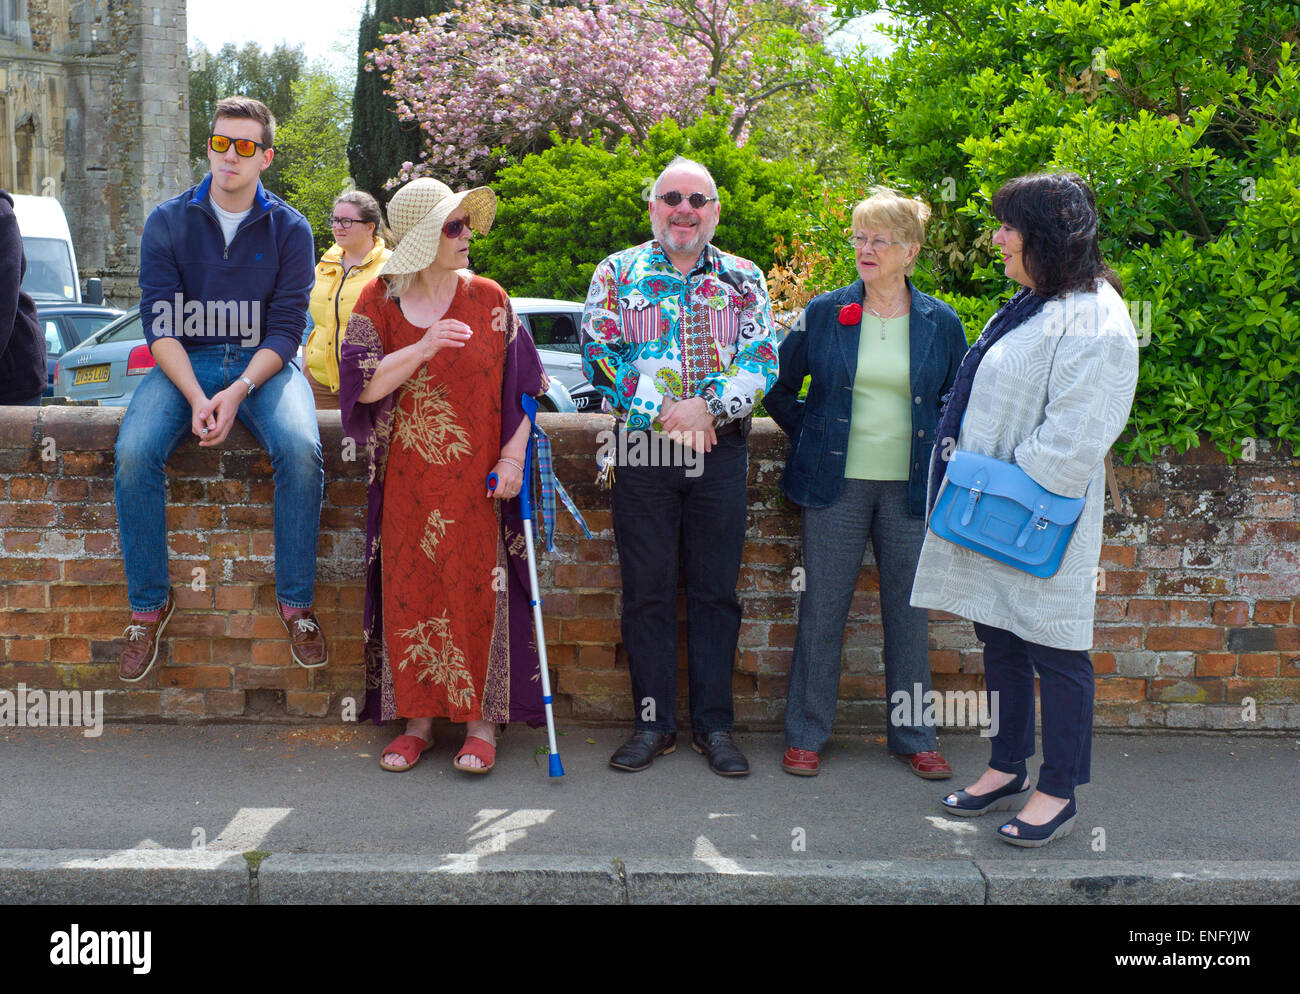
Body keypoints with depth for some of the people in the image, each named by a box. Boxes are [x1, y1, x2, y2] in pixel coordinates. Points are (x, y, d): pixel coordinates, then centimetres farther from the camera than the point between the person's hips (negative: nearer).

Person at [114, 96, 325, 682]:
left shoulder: (289, 229, 2)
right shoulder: (168, 222, 3)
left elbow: (286, 328, -4)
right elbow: (160, 323, -4)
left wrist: (239, 392, -21)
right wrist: (196, 397, -20)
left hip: (263, 364, -1)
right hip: (185, 363, 1)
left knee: (301, 451, -31)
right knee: (133, 454, -26)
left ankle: (296, 601, -15)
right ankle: (148, 605, -9)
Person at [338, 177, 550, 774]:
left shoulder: (488, 300, 2)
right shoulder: (380, 301, 2)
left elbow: (522, 385, 2)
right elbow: (362, 385, -8)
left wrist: (512, 458, -8)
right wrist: (422, 349, -20)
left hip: (476, 479, -1)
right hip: (407, 483, 1)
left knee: (476, 596, -1)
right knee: (409, 596, 5)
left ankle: (481, 722, 10)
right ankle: (417, 720, 17)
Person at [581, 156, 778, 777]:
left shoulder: (744, 279, 9)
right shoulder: (618, 273, 6)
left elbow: (762, 362, 0)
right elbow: (599, 356, -4)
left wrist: (703, 406, -16)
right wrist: (665, 415, -13)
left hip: (722, 454, 1)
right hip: (641, 452, -1)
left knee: (716, 591, 6)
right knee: (647, 592, 4)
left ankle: (714, 725, 16)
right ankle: (654, 722, 16)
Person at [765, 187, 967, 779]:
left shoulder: (940, 323, 3)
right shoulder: (824, 314, 1)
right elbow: (778, 386, 11)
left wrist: (934, 445, 5)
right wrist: (809, 434, 4)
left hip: (911, 487, 1)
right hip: (838, 485, -1)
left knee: (908, 611, 8)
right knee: (822, 609, 3)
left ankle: (914, 735, 22)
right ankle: (805, 734, 16)